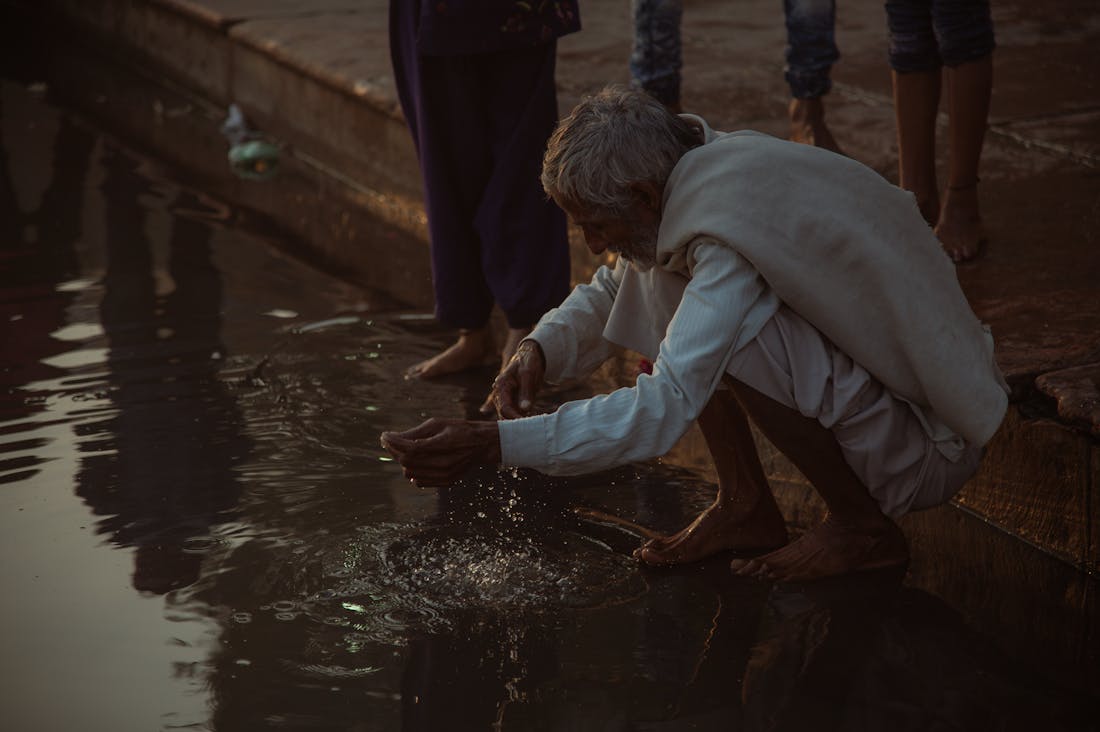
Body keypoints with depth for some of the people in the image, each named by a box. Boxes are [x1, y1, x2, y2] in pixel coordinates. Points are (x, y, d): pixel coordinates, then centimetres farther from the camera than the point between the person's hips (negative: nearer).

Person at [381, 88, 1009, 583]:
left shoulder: (734, 233, -29)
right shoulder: (704, 169, -1)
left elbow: (662, 411, -35)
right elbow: (609, 293, 15)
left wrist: (492, 444, -36)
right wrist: (540, 351, -5)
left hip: (932, 448, -9)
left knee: (733, 334, -28)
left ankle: (863, 527, -10)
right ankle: (747, 507, 6)